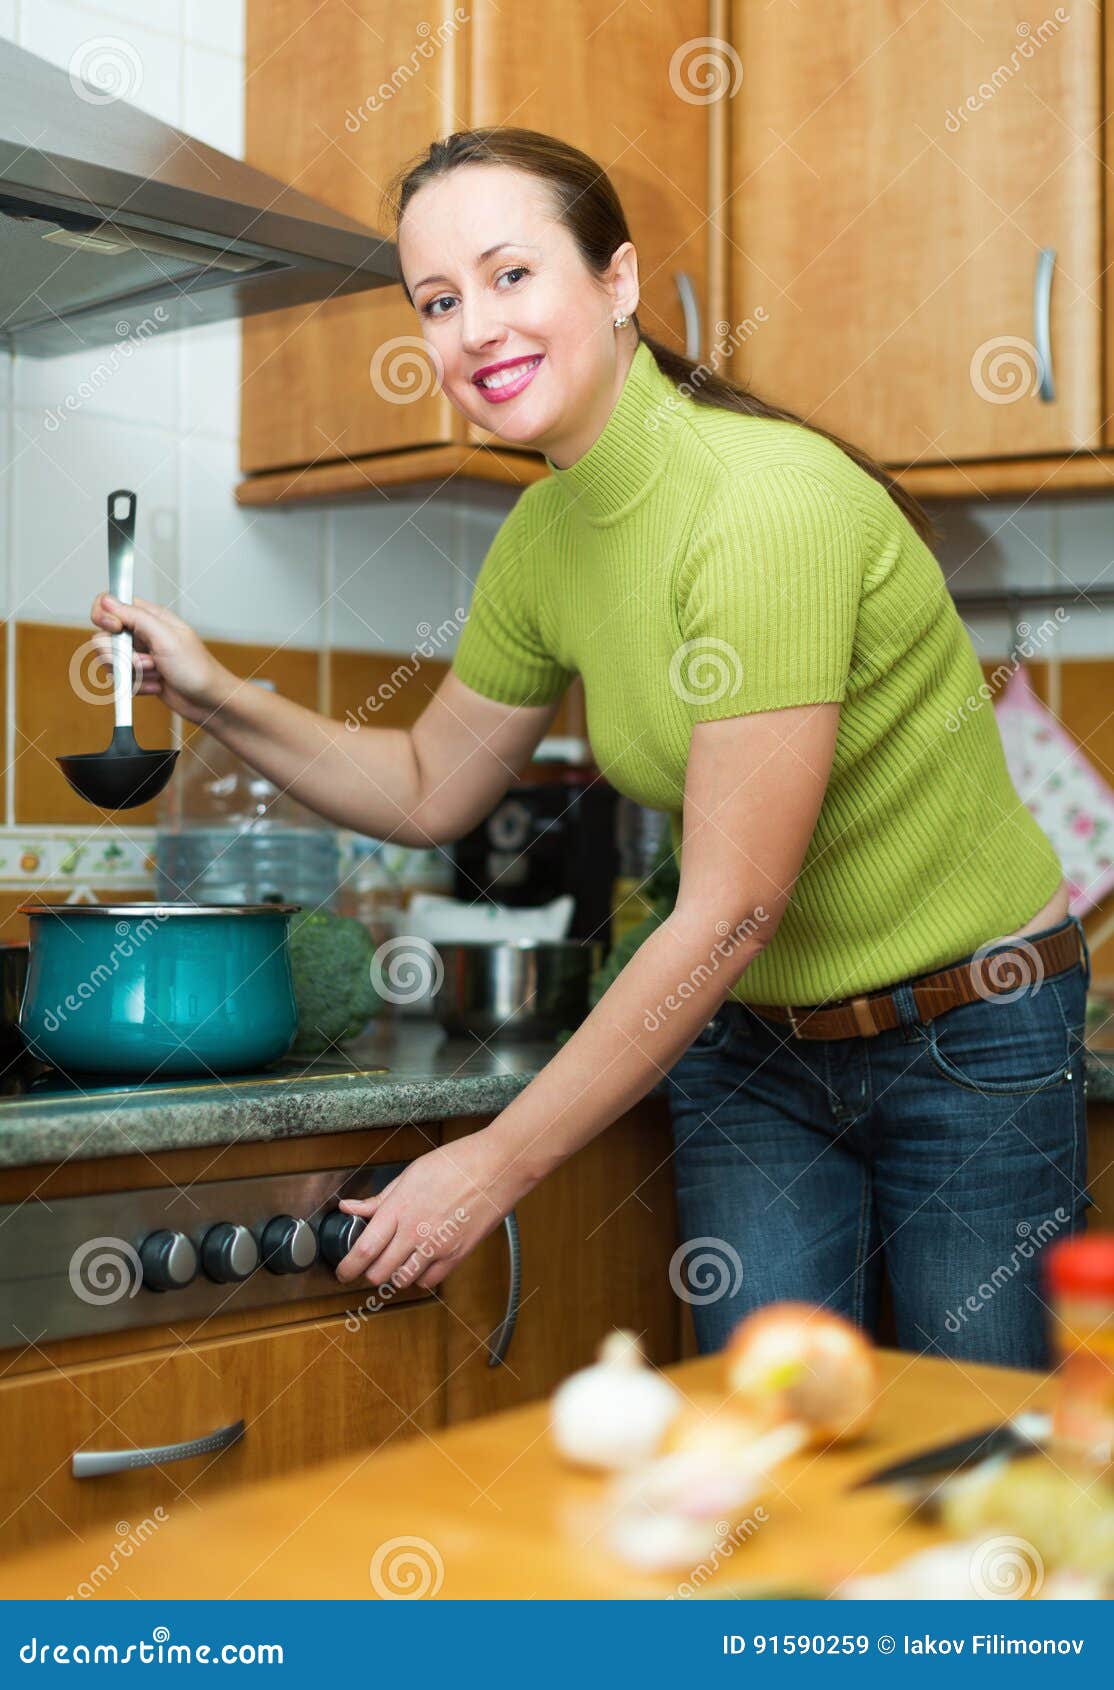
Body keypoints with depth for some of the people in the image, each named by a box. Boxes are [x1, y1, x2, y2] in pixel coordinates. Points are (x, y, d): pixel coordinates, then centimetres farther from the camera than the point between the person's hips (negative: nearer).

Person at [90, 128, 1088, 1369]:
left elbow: (729, 912, -26)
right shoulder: (543, 536, -3)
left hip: (968, 1037, -5)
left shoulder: (766, 500, -26)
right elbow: (430, 790, 12)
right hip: (750, 1043, 5)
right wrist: (219, 700, -4)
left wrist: (496, 1165, -20)